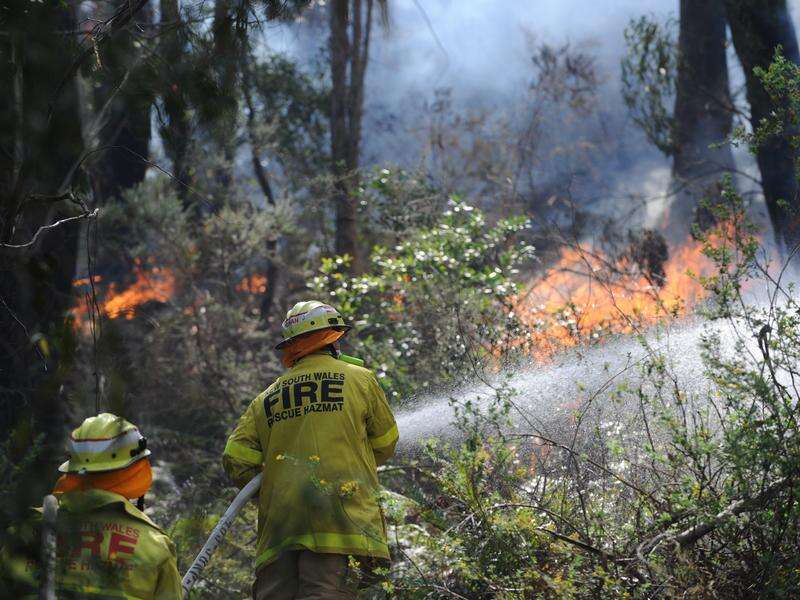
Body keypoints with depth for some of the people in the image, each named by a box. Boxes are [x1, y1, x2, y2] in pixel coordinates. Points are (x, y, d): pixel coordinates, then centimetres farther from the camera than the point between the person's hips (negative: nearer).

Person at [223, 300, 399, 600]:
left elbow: (236, 460, 8)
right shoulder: (359, 379, 8)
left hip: (279, 524, 4)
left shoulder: (267, 399, 16)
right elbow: (385, 443, 16)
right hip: (340, 514, -4)